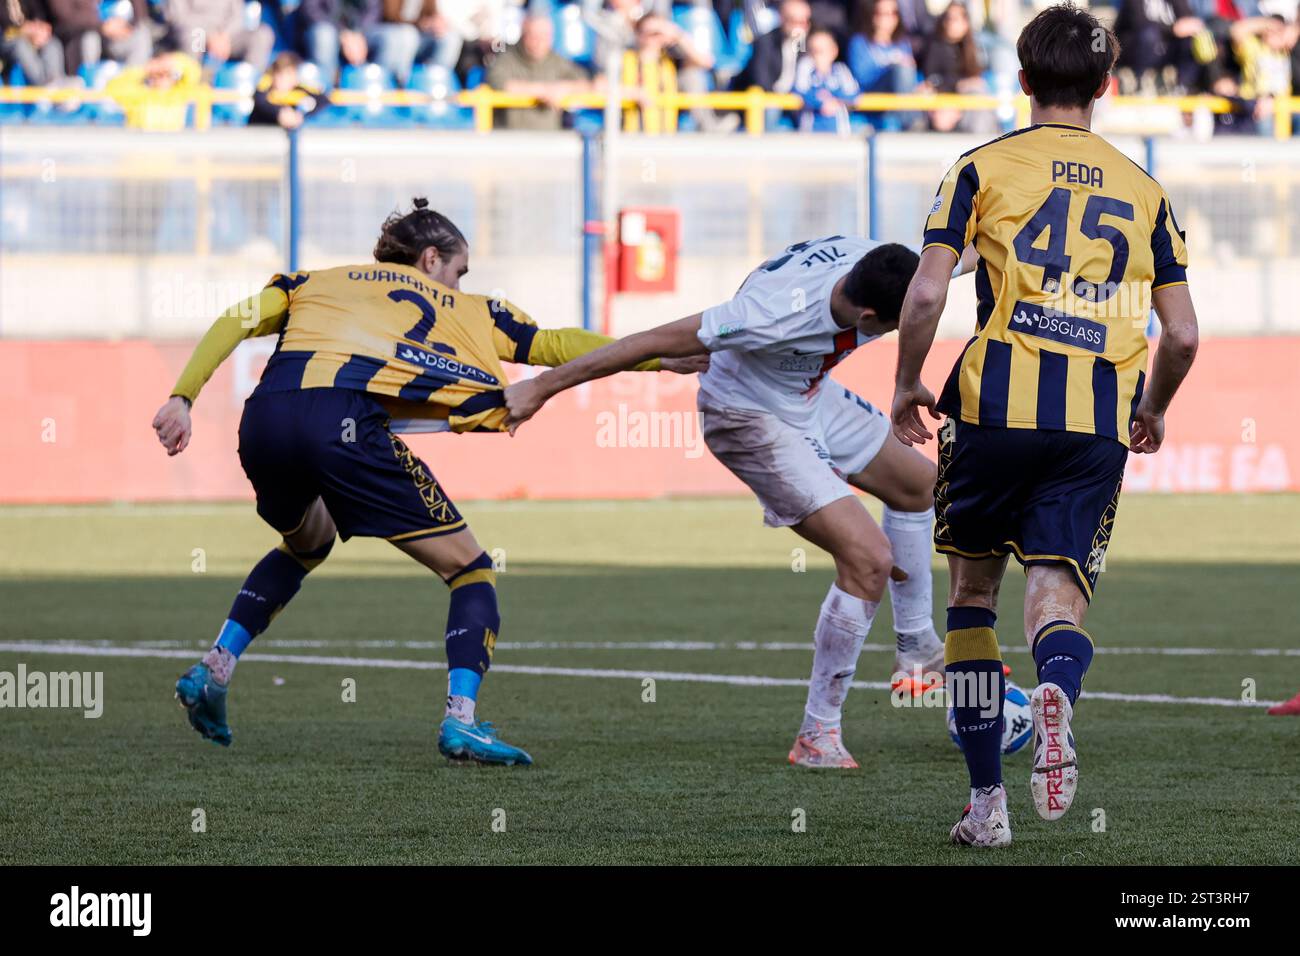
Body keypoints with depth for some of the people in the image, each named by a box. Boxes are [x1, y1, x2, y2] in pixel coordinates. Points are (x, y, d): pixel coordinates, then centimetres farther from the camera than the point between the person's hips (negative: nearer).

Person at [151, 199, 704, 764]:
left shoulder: (312, 283, 32)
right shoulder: (461, 309, 25)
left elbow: (236, 322, 16)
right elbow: (556, 346, 27)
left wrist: (182, 399, 9)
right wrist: (661, 357, 36)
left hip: (262, 421, 5)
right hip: (344, 421, -5)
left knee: (306, 544, 37)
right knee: (470, 570, 7)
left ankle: (212, 670, 25)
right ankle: (461, 720, -12)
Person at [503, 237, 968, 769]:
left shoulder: (873, 264, -22)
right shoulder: (782, 311, -41)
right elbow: (658, 342, -34)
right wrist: (543, 387, -28)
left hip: (812, 396, 9)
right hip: (753, 420, -9)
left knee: (919, 485, 24)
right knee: (868, 557, -18)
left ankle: (918, 651, 43)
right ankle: (817, 735, -7)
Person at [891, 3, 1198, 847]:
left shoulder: (984, 168, 6)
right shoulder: (1142, 191, 14)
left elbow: (927, 293, -4)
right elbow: (1182, 334, 10)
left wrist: (908, 387, 11)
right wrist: (1152, 412, 28)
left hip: (997, 403, -1)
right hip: (1097, 423, 1)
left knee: (973, 591, 13)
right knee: (1059, 587, -2)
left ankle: (987, 800, 12)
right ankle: (1058, 692, -39)